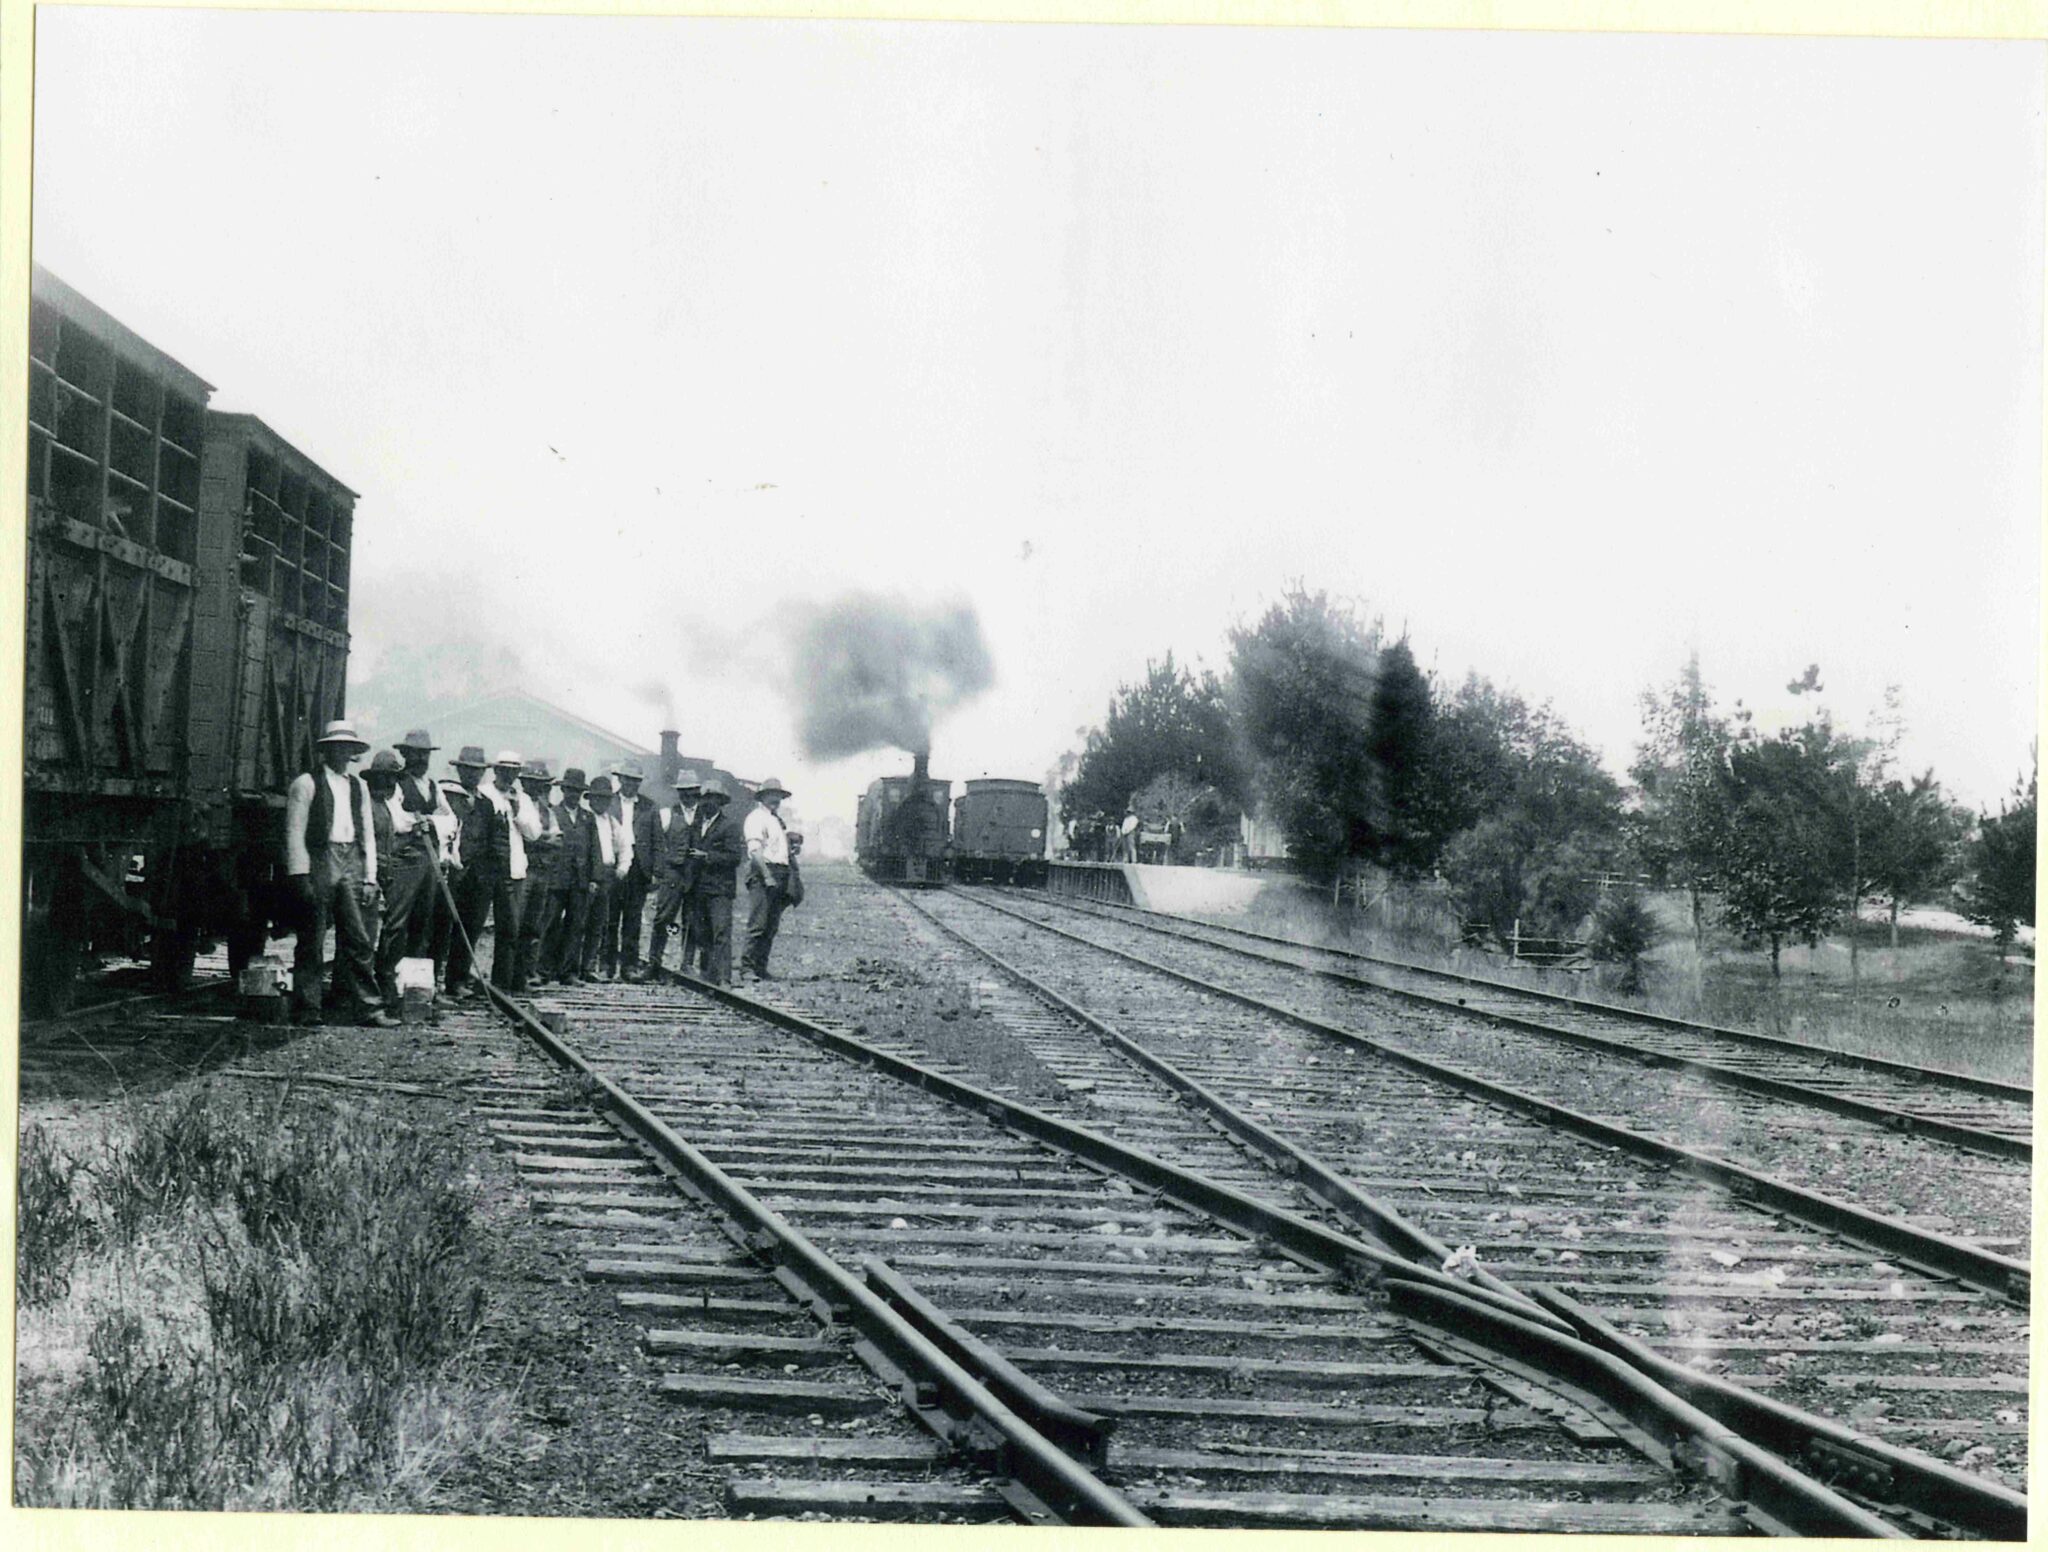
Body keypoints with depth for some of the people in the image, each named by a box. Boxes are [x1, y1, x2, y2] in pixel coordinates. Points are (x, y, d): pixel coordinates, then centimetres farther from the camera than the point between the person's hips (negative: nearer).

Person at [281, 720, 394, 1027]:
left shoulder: (359, 787, 18)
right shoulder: (306, 784, 2)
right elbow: (295, 832, -3)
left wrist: (369, 878, 11)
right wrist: (300, 876, -11)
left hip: (351, 863, 5)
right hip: (318, 863, -4)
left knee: (359, 940, -1)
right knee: (312, 942, -1)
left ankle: (367, 1007, -1)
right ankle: (306, 1010, 6)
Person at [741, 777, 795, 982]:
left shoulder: (778, 820, 24)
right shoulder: (757, 818, -4)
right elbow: (755, 849, -14)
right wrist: (767, 875, -20)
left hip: (780, 874, 9)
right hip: (762, 874, -9)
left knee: (772, 926, 7)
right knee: (758, 923, -12)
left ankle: (760, 967, 10)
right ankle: (747, 966, -10)